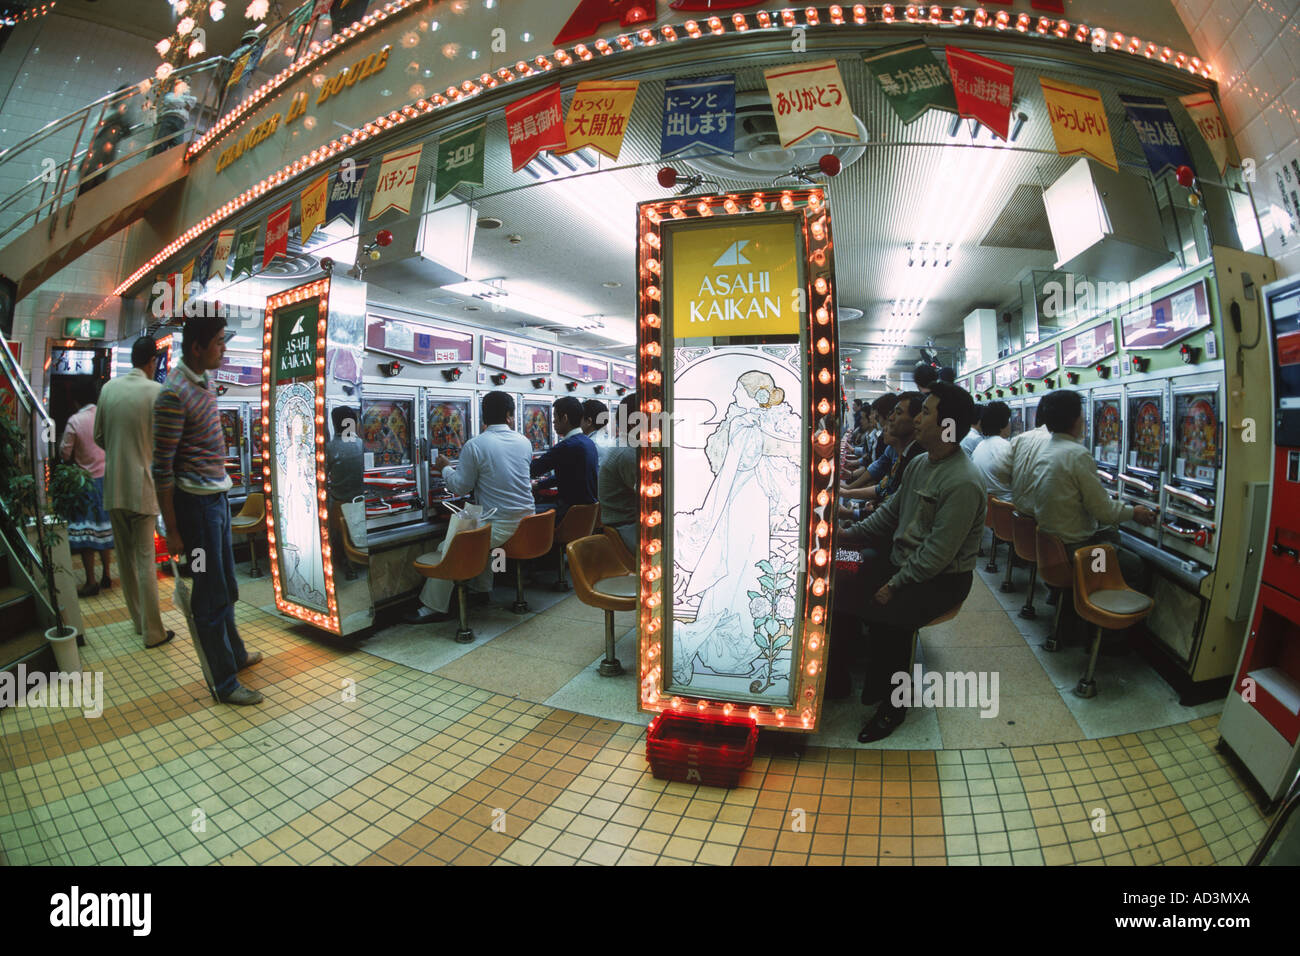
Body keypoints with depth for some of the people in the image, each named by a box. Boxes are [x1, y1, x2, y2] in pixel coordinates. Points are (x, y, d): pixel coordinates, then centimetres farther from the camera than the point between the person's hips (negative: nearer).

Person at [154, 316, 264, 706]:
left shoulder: (204, 379, 8)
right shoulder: (174, 394, -19)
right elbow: (162, 469, -18)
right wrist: (172, 530, -15)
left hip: (217, 496, 9)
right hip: (196, 502, -9)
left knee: (226, 585, 22)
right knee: (211, 594, 2)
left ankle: (235, 652, 41)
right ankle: (225, 682, 15)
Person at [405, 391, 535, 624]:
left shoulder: (475, 445, -12)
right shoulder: (525, 442, 4)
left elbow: (460, 487, -5)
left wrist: (445, 468, 14)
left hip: (499, 526, -6)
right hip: (526, 523, 7)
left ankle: (435, 607, 13)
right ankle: (482, 589, 38)